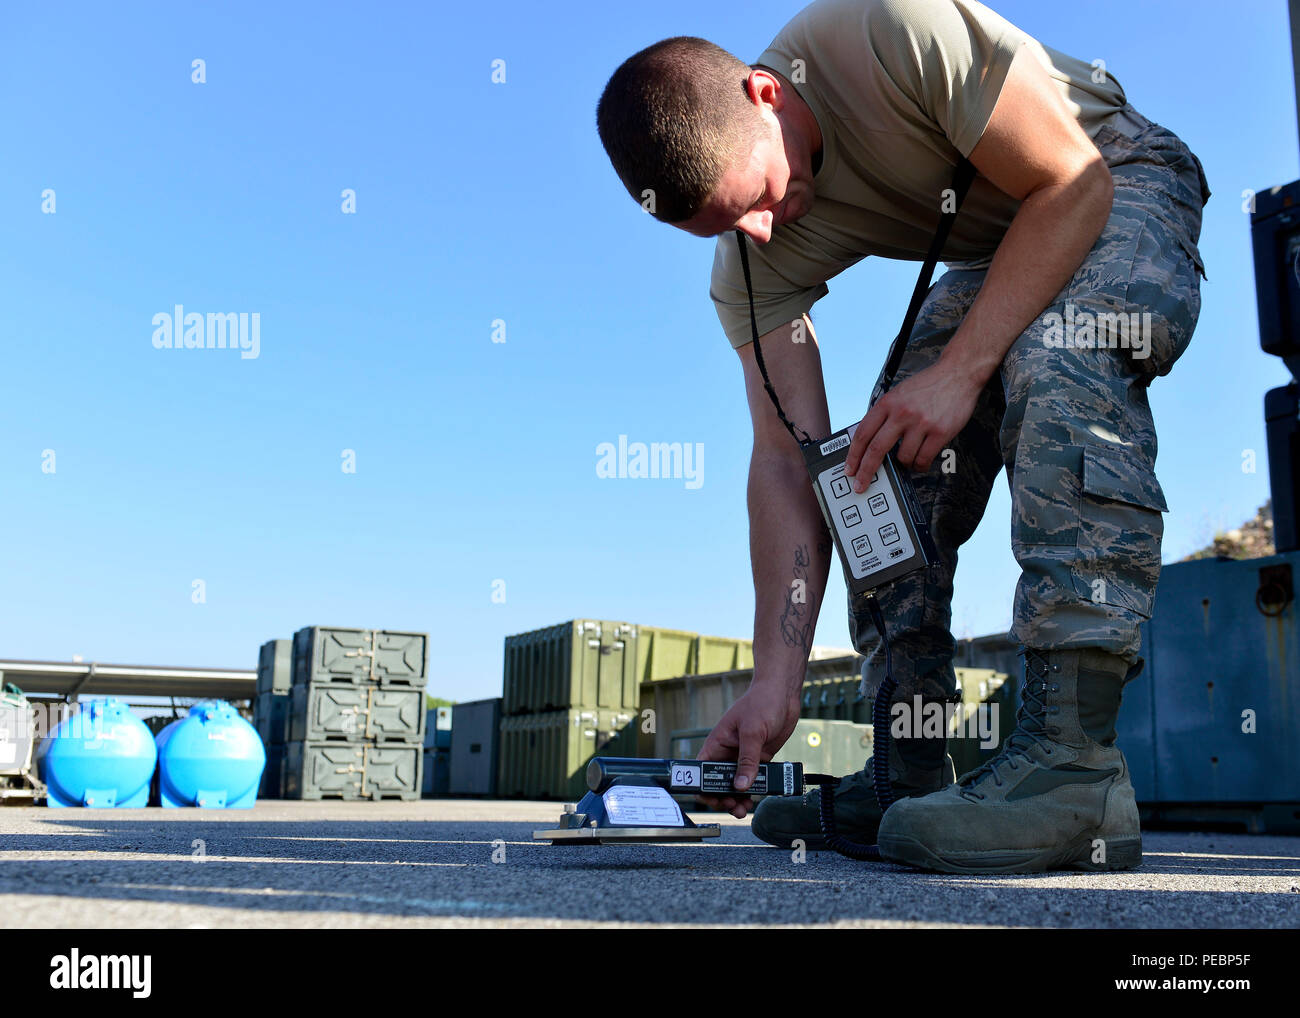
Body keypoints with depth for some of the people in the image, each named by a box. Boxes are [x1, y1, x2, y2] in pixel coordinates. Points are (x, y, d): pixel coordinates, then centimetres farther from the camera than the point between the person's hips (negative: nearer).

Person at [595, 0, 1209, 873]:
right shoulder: (753, 266, -16)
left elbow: (1074, 184, -27)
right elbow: (790, 456, -19)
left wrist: (959, 372, -35)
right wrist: (777, 678, -27)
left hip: (1124, 187, -6)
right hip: (994, 250, 6)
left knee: (1056, 353, -36)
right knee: (884, 468, -8)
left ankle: (1072, 758, -39)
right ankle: (912, 777, -2)